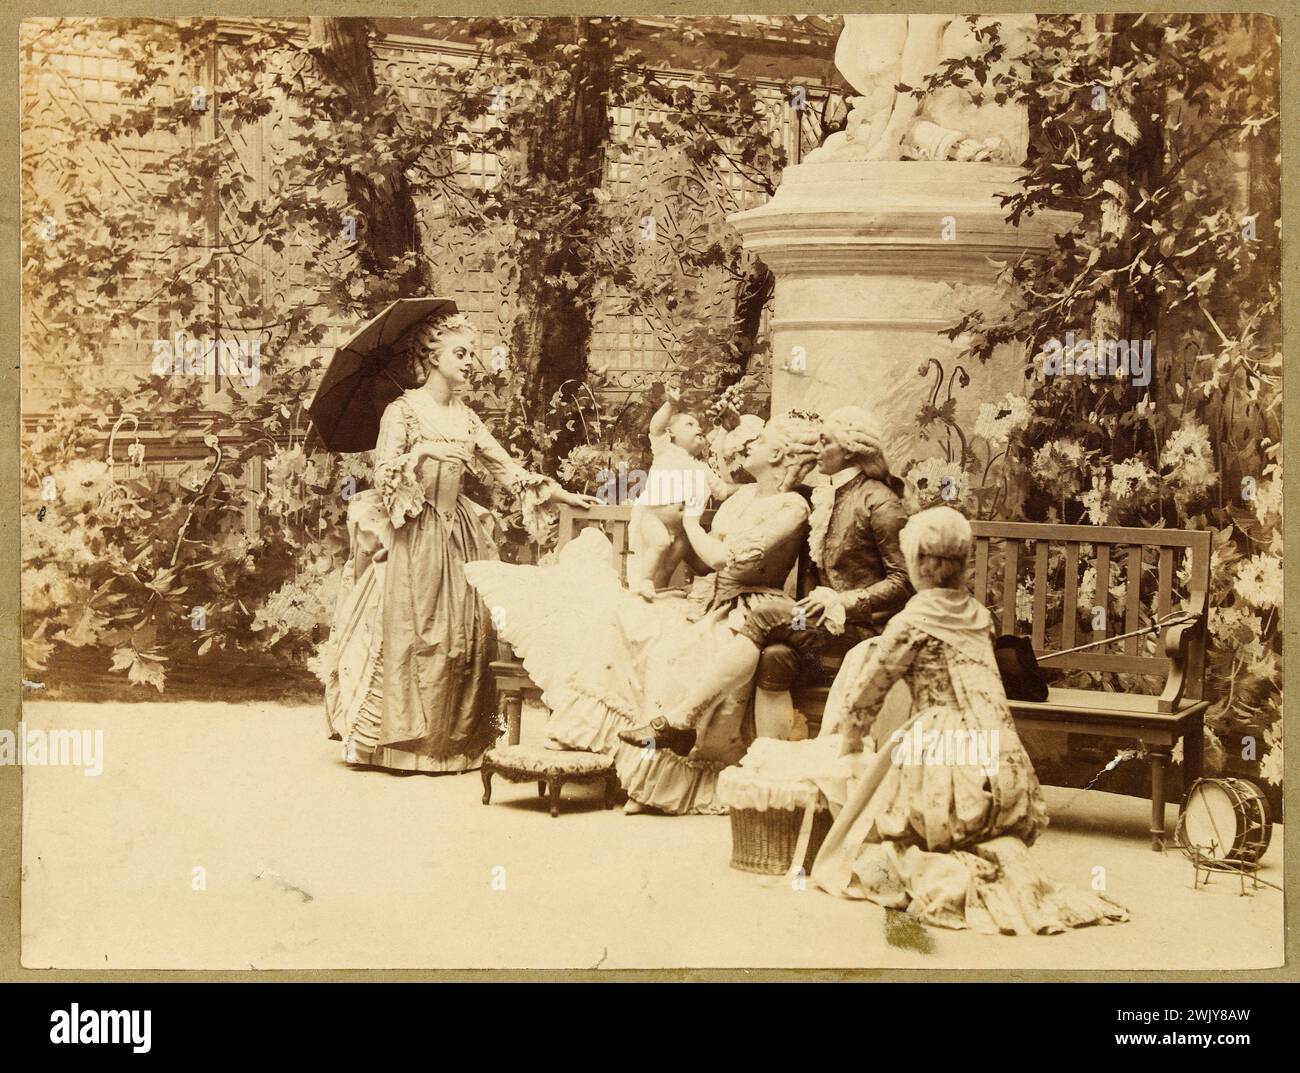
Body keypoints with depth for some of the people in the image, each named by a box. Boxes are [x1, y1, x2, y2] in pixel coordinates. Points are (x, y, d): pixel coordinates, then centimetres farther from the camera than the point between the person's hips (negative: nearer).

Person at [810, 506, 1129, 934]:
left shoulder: (913, 621, -7)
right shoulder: (979, 615, 13)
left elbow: (868, 690, -1)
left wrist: (852, 740, 18)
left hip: (941, 757, -6)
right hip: (1004, 763, 6)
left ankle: (943, 878, -17)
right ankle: (1004, 860, -1)